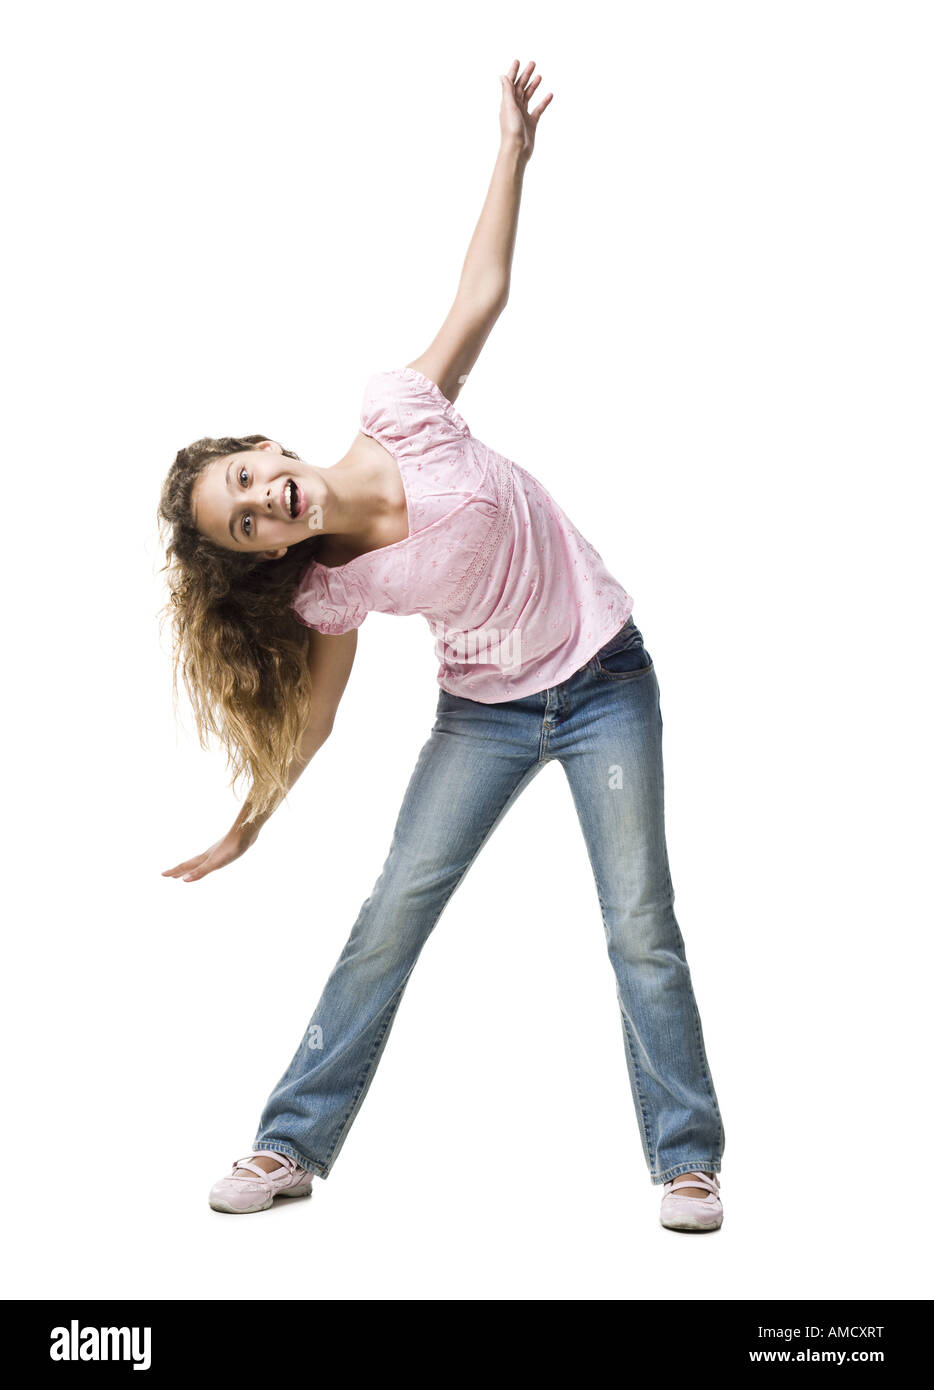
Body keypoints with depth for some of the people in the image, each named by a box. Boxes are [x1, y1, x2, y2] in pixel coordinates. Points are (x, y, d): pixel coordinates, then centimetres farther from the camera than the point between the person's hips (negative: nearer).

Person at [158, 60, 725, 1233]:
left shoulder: (399, 413, -17)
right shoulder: (329, 591, -13)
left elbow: (483, 291, -7)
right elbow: (306, 718, -1)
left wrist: (512, 150, -8)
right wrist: (244, 828, 4)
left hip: (603, 681, -1)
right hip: (485, 711, 1)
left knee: (641, 923, -2)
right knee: (390, 916, -1)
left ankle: (687, 1161, 10)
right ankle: (292, 1147, 13)